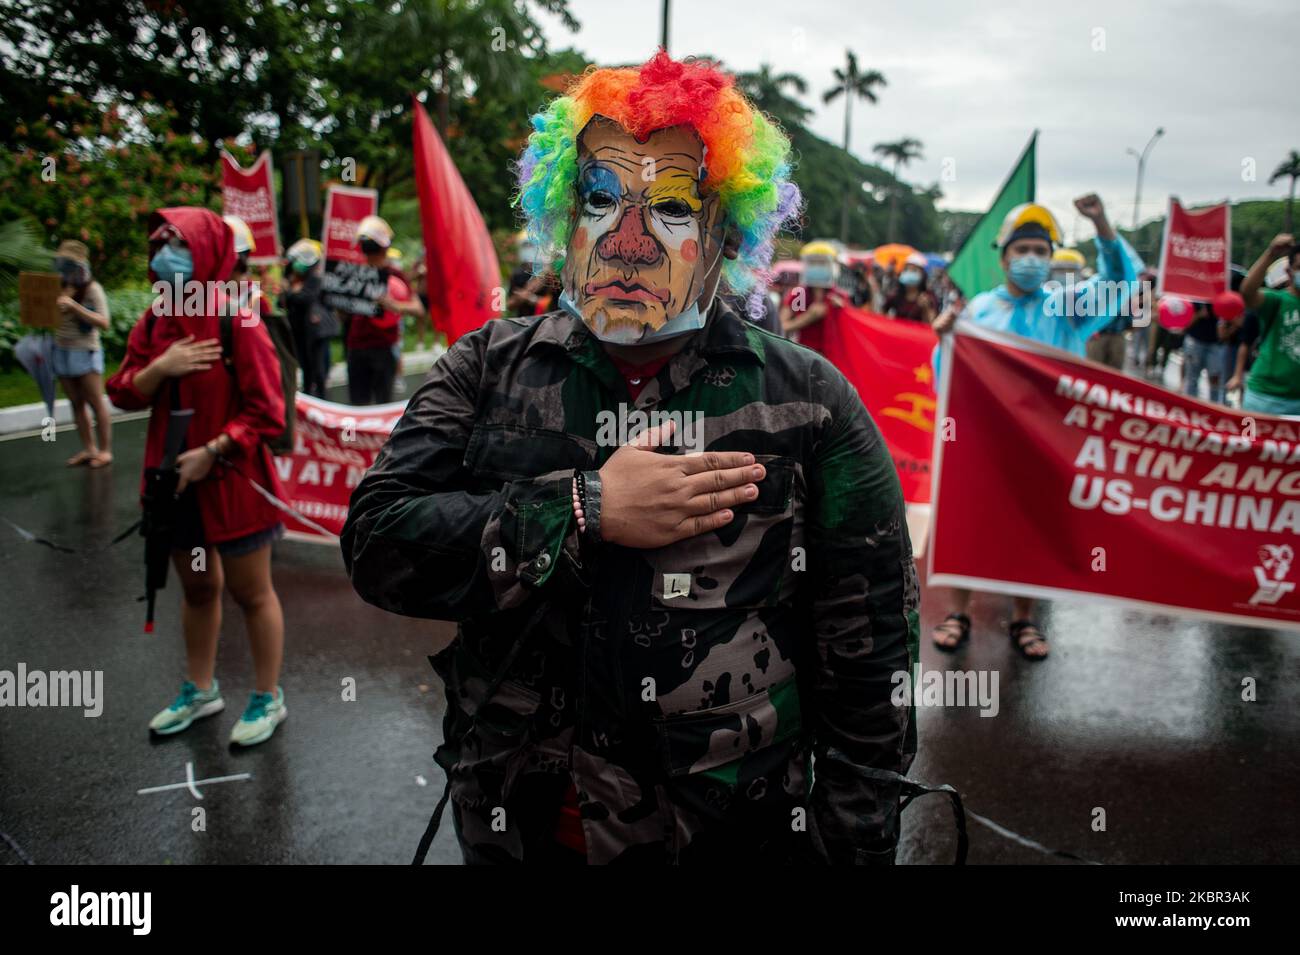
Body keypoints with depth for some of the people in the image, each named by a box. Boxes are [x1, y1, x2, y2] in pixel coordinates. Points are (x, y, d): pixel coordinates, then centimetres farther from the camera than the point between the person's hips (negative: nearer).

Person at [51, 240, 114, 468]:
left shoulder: (92, 289, -10)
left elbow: (104, 323, -20)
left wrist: (74, 306, -26)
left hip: (85, 352, -6)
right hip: (61, 352, 6)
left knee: (96, 403, 0)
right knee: (77, 403, 9)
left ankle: (105, 450, 6)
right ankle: (88, 448, 15)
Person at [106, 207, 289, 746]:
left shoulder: (237, 323, -16)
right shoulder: (153, 322, 5)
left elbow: (266, 411, -16)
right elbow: (124, 395, 6)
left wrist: (212, 452, -20)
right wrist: (159, 368, -12)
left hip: (232, 482, -7)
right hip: (174, 480, 7)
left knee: (250, 592, 6)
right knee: (196, 587, 20)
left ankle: (269, 698, 22)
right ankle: (201, 690, 37)